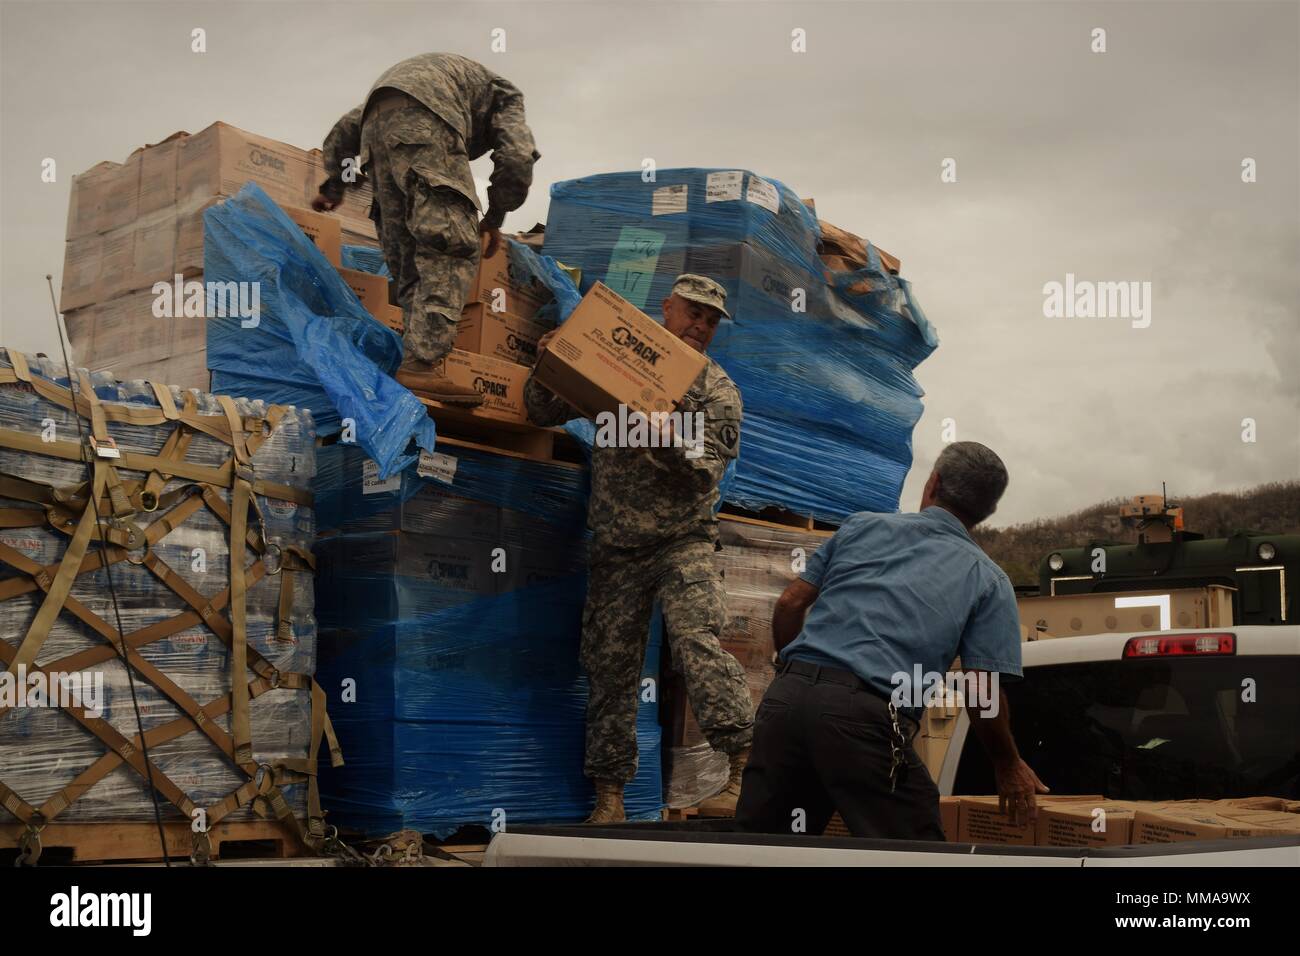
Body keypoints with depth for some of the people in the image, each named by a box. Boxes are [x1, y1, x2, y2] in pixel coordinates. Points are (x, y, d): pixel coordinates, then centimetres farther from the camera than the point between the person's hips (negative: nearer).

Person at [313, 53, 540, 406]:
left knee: (409, 261, 9)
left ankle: (419, 360, -1)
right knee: (455, 247, -11)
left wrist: (333, 186, 45)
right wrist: (495, 218, 20)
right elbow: (517, 158, 9)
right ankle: (421, 364, -24)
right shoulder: (504, 93, 29)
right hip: (423, 119, -7)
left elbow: (346, 127, 40)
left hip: (375, 123, 7)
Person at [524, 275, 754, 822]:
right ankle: (609, 793, 11)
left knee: (697, 641, -24)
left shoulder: (718, 392, 2)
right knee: (609, 666, 3)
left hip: (682, 541, -3)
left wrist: (669, 446, -30)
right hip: (615, 548, 3)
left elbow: (704, 472, -10)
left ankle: (746, 765, -26)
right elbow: (544, 414, 12)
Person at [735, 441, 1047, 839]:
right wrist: (1009, 766, 18)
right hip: (867, 717, -4)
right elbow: (982, 695, 2)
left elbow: (790, 604, 16)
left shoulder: (861, 526, 19)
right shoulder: (988, 580, 11)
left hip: (785, 697, 4)